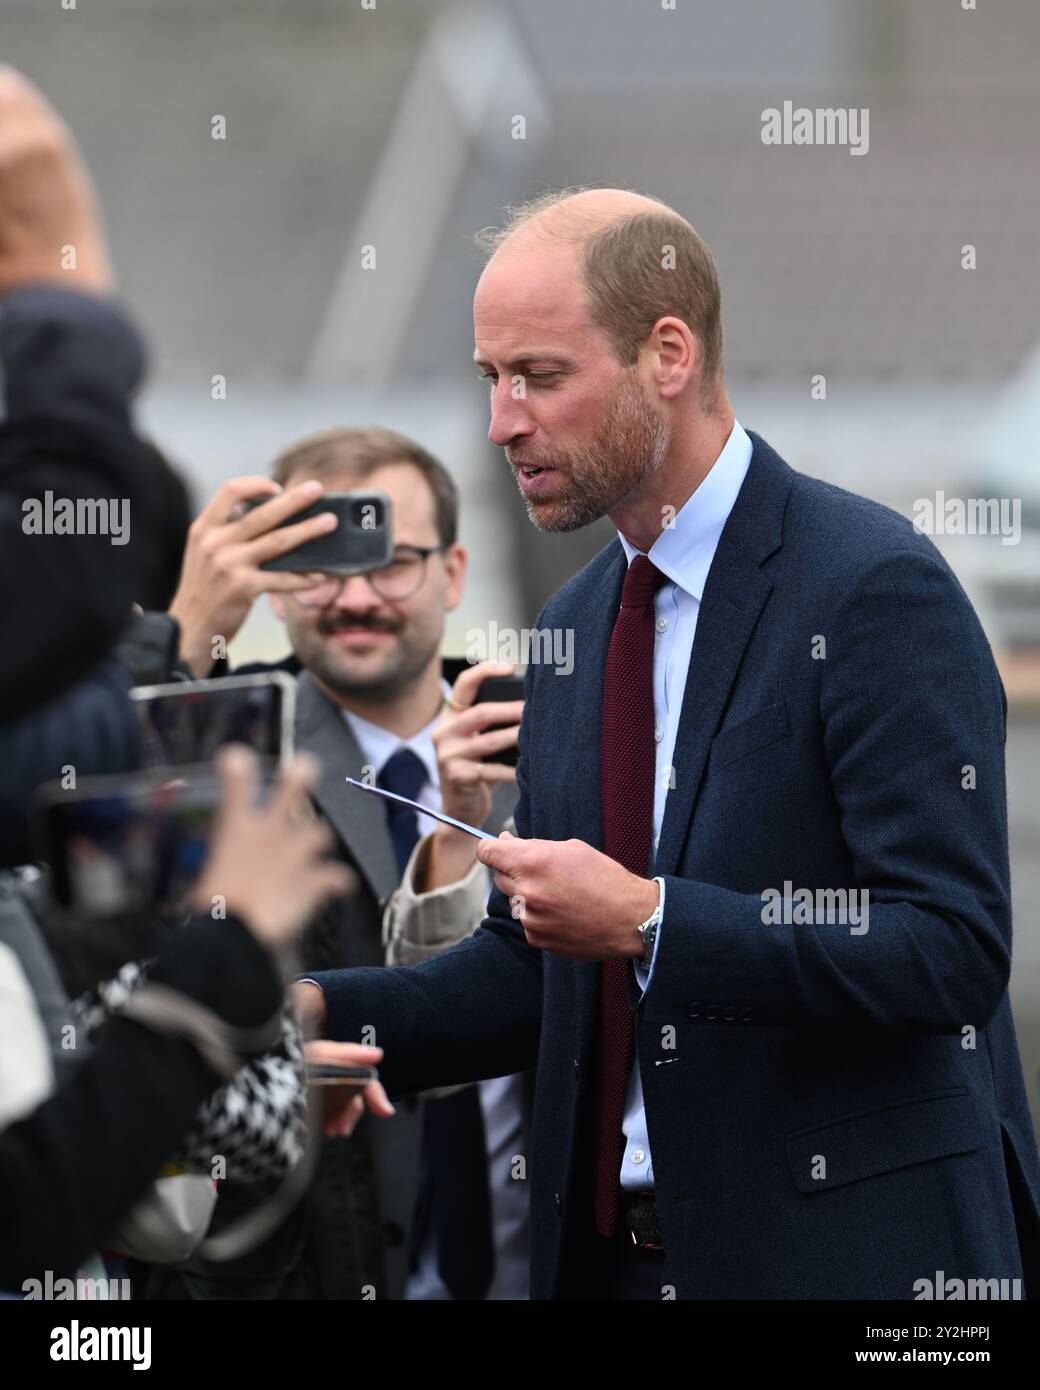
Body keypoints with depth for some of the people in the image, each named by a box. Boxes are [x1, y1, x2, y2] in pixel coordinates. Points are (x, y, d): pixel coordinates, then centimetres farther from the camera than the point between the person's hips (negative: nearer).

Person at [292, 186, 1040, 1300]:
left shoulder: (874, 585, -12)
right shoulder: (576, 623, 13)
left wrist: (646, 919, -23)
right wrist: (323, 1013, 0)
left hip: (843, 1251, -7)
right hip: (612, 1249, 7)